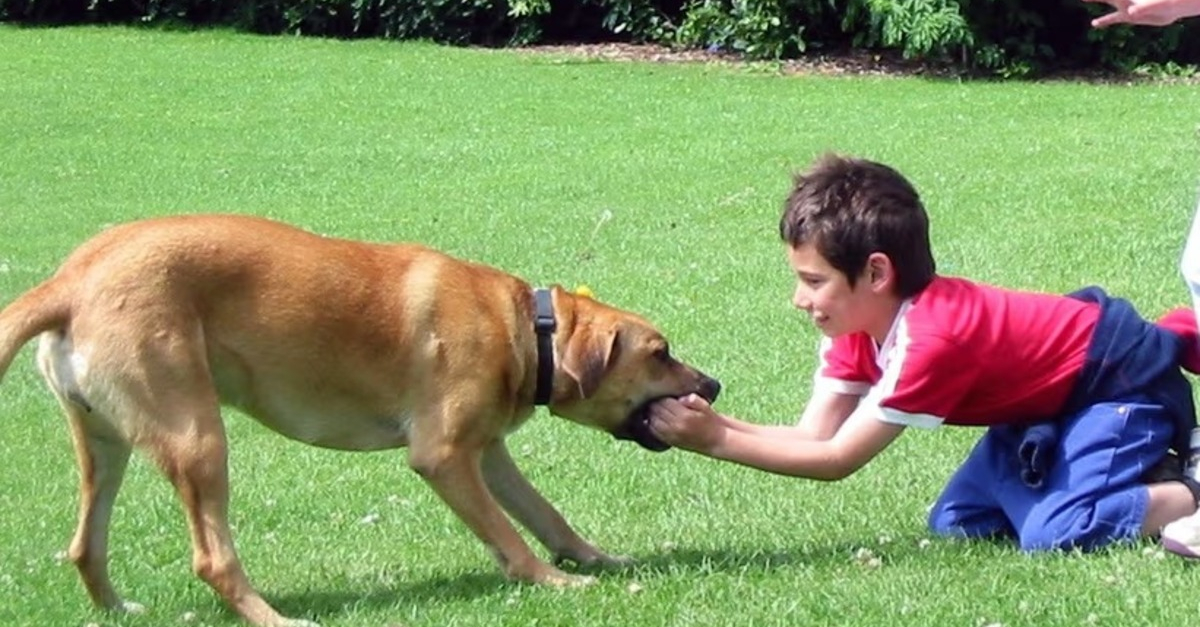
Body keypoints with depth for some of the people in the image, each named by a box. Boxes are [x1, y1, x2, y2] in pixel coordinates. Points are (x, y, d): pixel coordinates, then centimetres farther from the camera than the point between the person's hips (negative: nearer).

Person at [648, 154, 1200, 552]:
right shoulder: (861, 320, -8)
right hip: (1053, 394, 10)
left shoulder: (930, 339, -34)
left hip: (1123, 378, -10)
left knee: (1056, 534, -28)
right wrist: (712, 423, -25)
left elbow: (837, 459, -30)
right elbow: (816, 434, -11)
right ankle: (1149, 472, 10)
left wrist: (718, 442, -31)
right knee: (957, 524, 3)